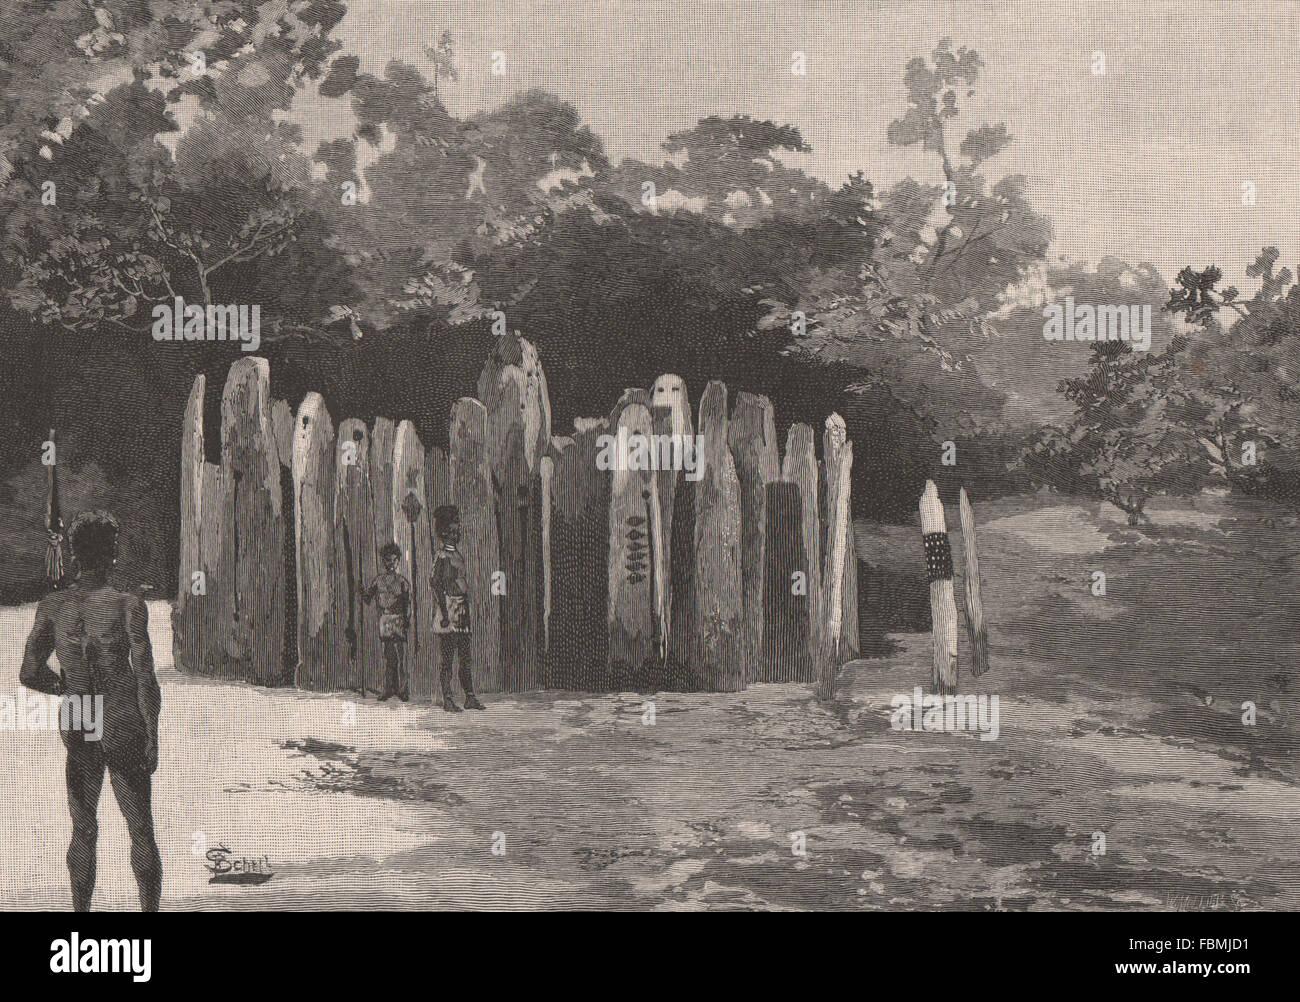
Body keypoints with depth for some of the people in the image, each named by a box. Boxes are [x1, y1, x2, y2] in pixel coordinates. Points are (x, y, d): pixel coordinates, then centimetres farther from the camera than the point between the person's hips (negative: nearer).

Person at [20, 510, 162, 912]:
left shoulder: (51, 606, -4)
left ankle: (81, 912, 17)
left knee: (83, 831, 15)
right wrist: (152, 736, -4)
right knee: (141, 832, 8)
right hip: (124, 725, -3)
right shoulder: (128, 605, -15)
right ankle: (150, 909, 8)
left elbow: (29, 674, -2)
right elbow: (145, 679, -13)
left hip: (77, 728, 3)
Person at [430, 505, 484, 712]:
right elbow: (437, 586, -15)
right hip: (448, 613, -8)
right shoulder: (442, 557, -9)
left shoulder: (458, 555, 17)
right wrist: (444, 615, -20)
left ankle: (470, 697, 12)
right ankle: (447, 700, -2)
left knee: (466, 658, 8)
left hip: (462, 615, 8)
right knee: (447, 659, -5)